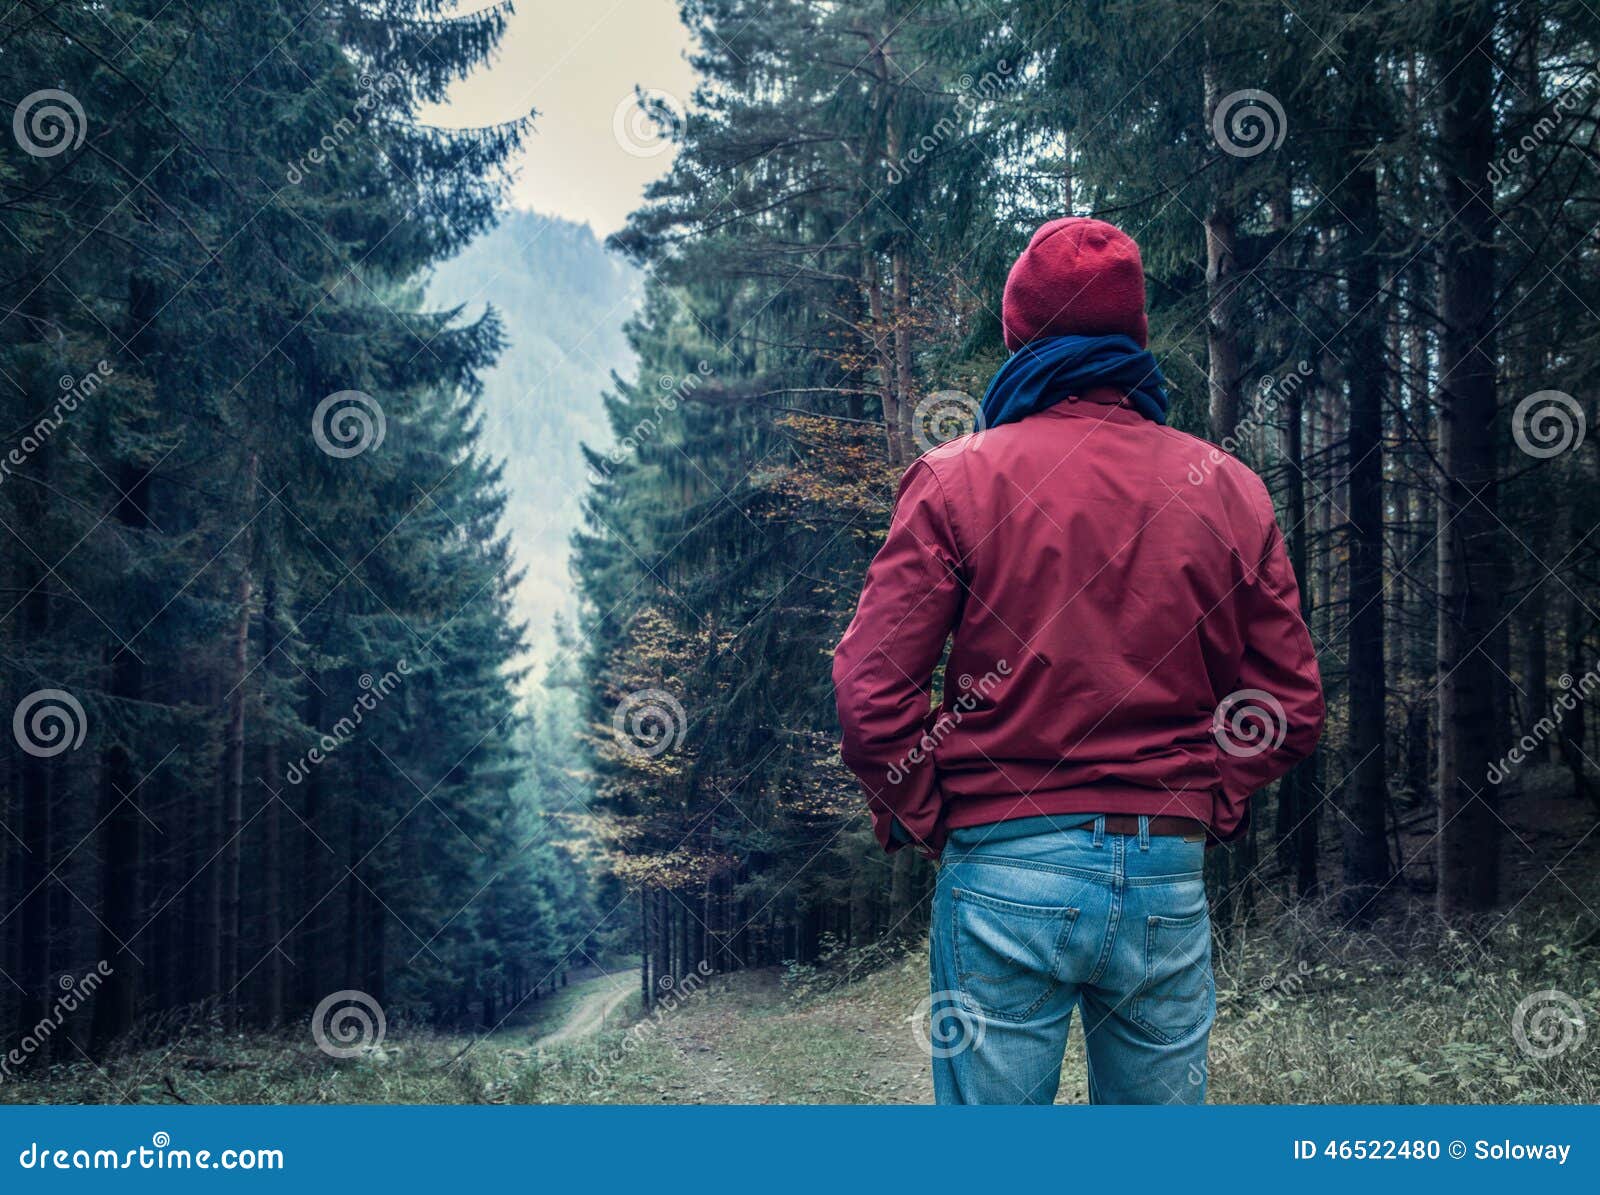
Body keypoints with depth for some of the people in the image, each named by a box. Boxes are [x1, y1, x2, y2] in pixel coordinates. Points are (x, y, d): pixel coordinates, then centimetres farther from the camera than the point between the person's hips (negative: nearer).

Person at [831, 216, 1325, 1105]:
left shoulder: (957, 479, -3)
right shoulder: (1227, 489, 6)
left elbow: (872, 691, -9)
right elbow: (1290, 707, 6)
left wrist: (923, 819, 4)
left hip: (1006, 871, -3)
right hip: (1171, 879, 3)